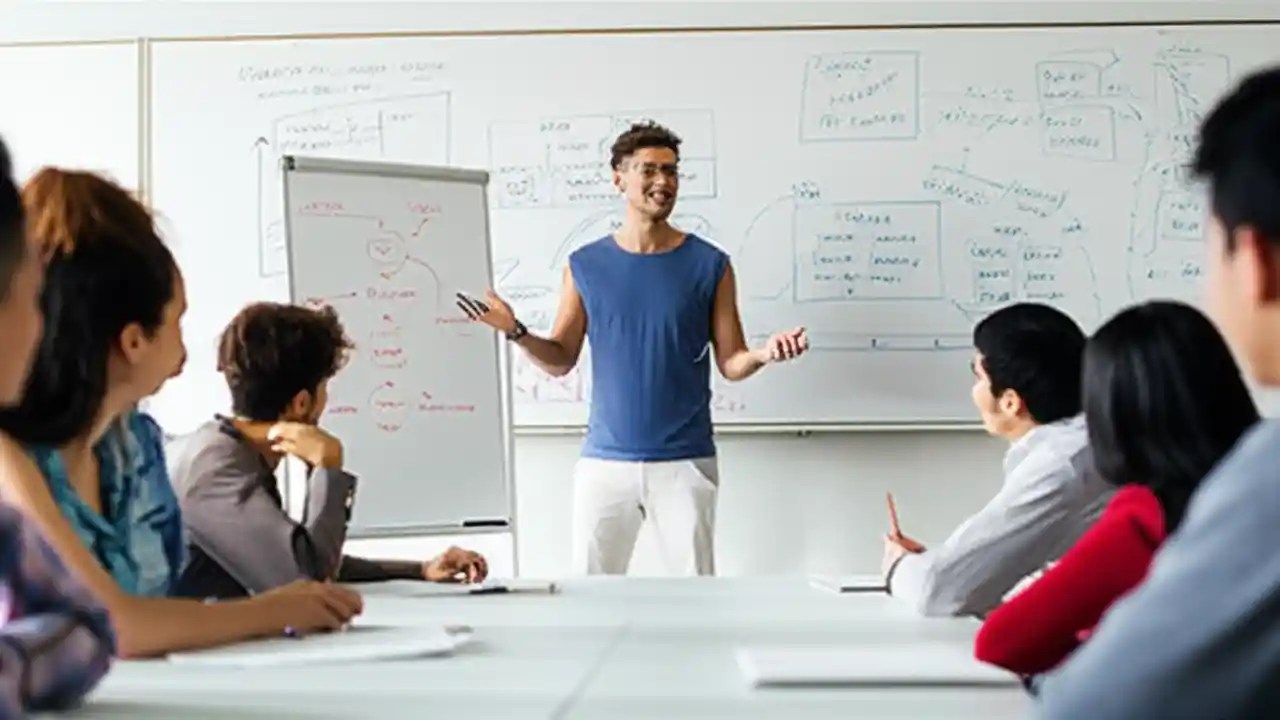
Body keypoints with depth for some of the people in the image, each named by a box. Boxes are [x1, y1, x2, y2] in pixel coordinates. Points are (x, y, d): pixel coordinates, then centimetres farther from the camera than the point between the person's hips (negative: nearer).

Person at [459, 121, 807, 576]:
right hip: (604, 460, 1)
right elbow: (560, 360, 8)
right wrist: (515, 332, -9)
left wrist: (762, 355, -18)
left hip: (685, 462, -1)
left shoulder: (710, 265, 0)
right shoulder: (585, 265, 4)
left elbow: (730, 363, 3)